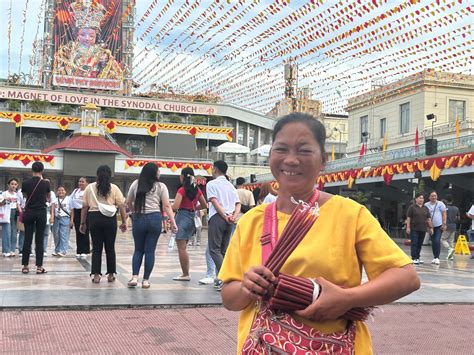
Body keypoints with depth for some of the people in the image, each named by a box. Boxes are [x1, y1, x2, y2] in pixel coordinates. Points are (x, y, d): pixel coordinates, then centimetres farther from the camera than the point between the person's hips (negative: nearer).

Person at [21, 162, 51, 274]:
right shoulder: (45, 183, -5)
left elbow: (25, 196, 13)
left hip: (29, 212, 1)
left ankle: (25, 266, 7)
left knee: (27, 239, 5)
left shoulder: (26, 183, -3)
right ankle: (39, 266, 2)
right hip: (41, 212, -1)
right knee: (39, 240, 2)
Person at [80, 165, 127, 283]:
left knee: (96, 248, 7)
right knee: (110, 247, 10)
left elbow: (85, 207, 4)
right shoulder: (114, 188, 3)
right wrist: (124, 222, 6)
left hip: (94, 218, 0)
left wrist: (82, 223, 11)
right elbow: (121, 206, -1)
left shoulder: (90, 187, 5)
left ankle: (96, 275, 5)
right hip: (110, 219, 0)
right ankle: (111, 274, 17)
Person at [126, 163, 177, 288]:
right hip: (154, 218, -2)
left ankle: (134, 277, 1)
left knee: (138, 249, 14)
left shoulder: (136, 184, 9)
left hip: (138, 219, 2)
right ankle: (146, 280, 7)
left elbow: (128, 202, 14)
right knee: (150, 250, 4)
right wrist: (173, 222, -3)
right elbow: (167, 206, -3)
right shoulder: (161, 186, 2)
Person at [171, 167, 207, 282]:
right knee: (183, 247, 16)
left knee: (182, 248, -2)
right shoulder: (197, 190, 8)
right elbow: (204, 205, 14)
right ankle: (186, 273, 18)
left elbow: (175, 206, -18)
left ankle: (186, 274, 0)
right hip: (192, 218, 7)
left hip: (183, 217, -7)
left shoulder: (182, 190, -11)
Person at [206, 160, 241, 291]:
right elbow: (238, 204, 9)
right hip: (229, 220, 6)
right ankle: (220, 279, 13)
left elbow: (215, 202, -12)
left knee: (214, 250, -5)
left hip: (217, 218, -6)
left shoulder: (211, 184, 0)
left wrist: (225, 217, -11)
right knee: (223, 250, 12)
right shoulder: (231, 186, 19)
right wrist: (233, 217, -4)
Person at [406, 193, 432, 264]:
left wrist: (430, 227, 9)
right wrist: (408, 227, -9)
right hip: (414, 229, -5)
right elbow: (408, 218, -4)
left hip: (423, 229, 5)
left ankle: (418, 257, 17)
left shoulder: (425, 208, 12)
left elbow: (428, 218, 14)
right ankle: (414, 258, -5)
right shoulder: (412, 207, -1)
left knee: (420, 244, 9)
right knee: (414, 243, -6)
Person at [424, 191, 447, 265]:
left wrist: (444, 224, -8)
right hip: (431, 226, 3)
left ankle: (437, 257, -13)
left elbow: (444, 214, -2)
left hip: (439, 226, -3)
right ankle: (434, 257, 18)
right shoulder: (426, 205, 4)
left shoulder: (440, 204, -2)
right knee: (433, 242, 9)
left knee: (437, 241, -15)